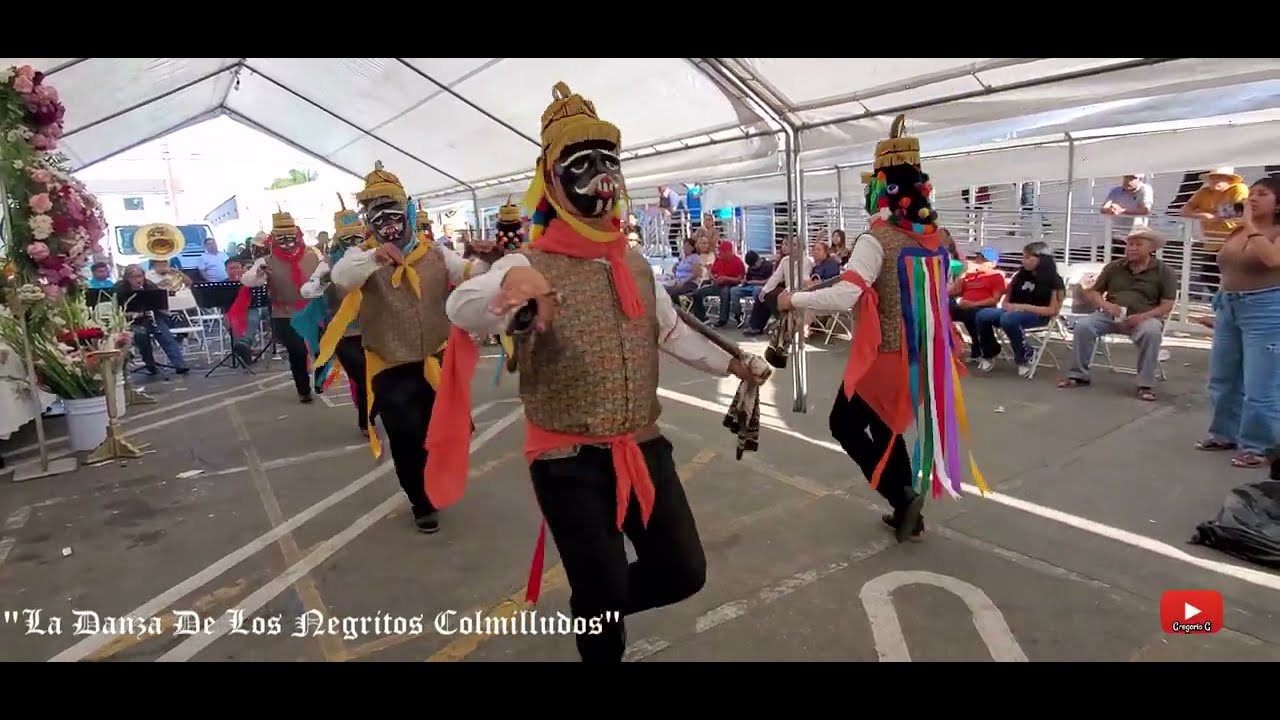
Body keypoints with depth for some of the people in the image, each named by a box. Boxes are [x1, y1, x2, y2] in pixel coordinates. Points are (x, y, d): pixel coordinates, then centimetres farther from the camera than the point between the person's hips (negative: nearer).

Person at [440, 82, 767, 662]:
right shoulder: (532, 268, -13)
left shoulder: (635, 265, 7)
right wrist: (510, 280, -52)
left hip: (644, 449, 6)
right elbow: (462, 309, -32)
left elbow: (672, 332, 21)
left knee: (684, 573, 13)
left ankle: (598, 606, 41)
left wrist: (730, 364, 19)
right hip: (569, 462, -5)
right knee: (602, 596, 5)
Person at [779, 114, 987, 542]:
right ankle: (907, 511, 29)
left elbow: (843, 297, -31)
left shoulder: (877, 241, -20)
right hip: (921, 356, 7)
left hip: (883, 357, -7)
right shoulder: (933, 238, 4)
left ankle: (902, 494, 5)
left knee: (845, 424, 11)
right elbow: (935, 287, 20)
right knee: (886, 428, 22)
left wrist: (793, 299, -19)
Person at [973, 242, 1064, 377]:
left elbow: (1052, 310, -10)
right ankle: (990, 353, 1)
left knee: (1008, 319, -39)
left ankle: (1022, 359, -18)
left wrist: (1024, 307, -19)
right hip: (1013, 311, 6)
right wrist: (1007, 304, -6)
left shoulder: (1054, 281, -5)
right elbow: (1007, 295, 18)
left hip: (1038, 315, -5)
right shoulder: (1021, 274, 10)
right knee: (982, 316, -22)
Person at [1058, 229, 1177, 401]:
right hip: (1111, 315, 3)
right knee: (1083, 325, -25)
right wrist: (1106, 305, -10)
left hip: (1145, 318, -2)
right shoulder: (1113, 267, 10)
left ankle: (1146, 384, -24)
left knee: (1151, 332, -37)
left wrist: (1142, 316, -21)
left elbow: (1167, 306, -3)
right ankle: (1078, 375, -14)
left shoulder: (1164, 272, 3)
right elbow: (1091, 292, 12)